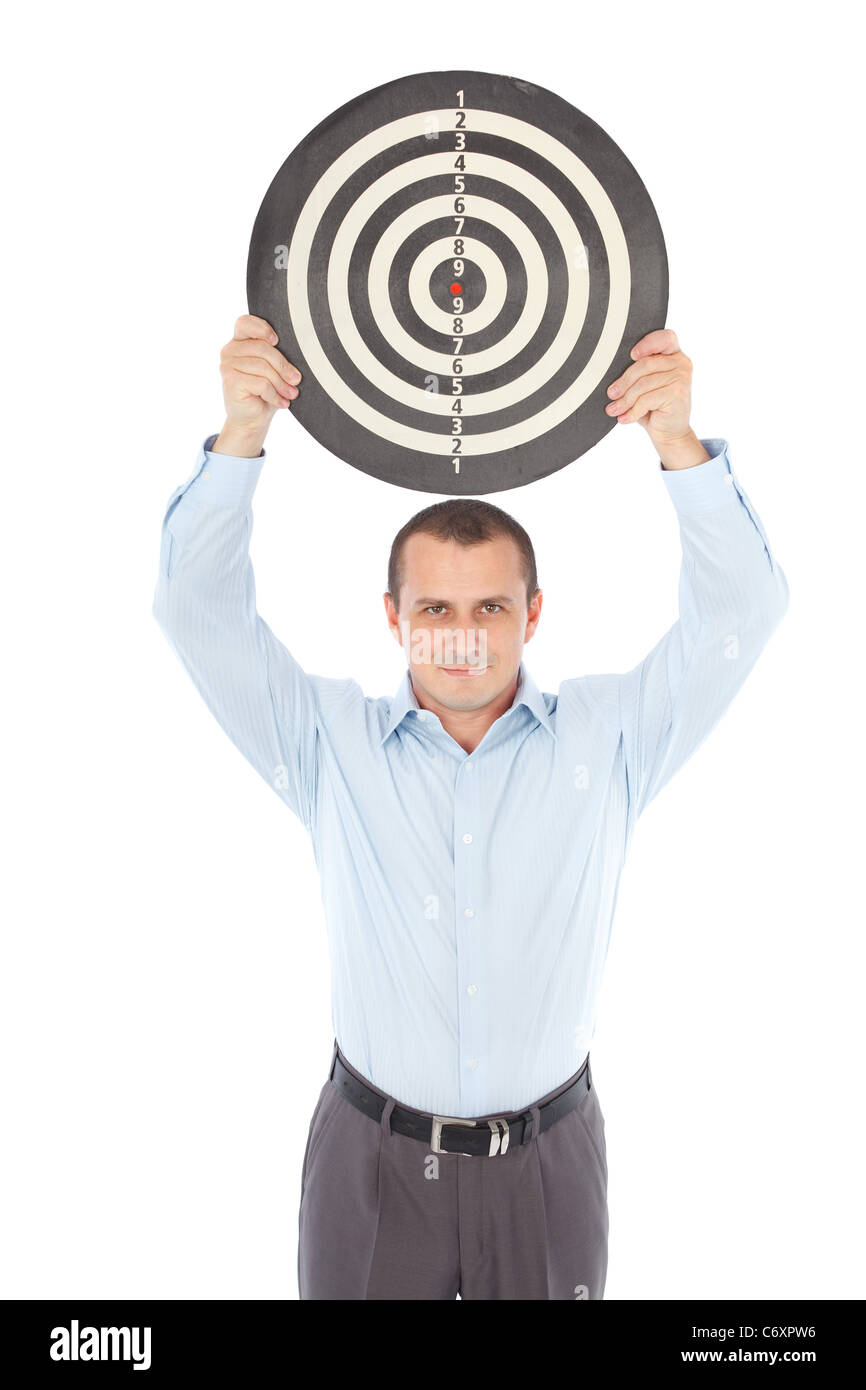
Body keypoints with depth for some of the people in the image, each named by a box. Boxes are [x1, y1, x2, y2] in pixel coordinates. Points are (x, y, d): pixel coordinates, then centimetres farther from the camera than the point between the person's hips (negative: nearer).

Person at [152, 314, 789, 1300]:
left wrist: (679, 444, -25)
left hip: (548, 1159, 1)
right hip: (371, 1155, 0)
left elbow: (740, 610, -10)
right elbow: (198, 611, -9)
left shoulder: (606, 738, -3)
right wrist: (241, 436, -23)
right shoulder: (332, 741, -3)